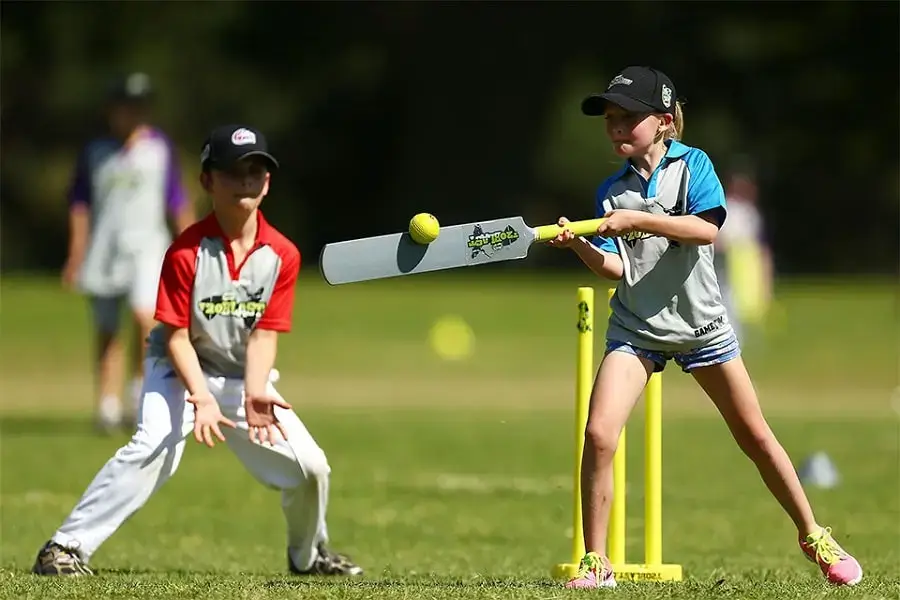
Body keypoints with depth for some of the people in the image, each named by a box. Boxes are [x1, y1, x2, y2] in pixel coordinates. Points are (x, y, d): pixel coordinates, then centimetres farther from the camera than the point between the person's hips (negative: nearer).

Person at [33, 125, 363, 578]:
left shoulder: (281, 255, -10)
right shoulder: (186, 251, -20)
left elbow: (264, 334, -12)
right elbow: (177, 336, -18)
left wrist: (254, 393, -28)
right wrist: (201, 397, -31)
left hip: (245, 375, 4)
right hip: (182, 370, -4)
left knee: (310, 466, -3)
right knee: (154, 448, -29)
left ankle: (309, 555, 28)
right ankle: (66, 548, -30)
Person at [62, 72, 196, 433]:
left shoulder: (159, 147, 4)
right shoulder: (95, 150, 5)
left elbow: (177, 200, 8)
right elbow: (79, 202, 6)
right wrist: (76, 253, -1)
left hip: (147, 247, -1)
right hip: (103, 250, 1)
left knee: (144, 315, -23)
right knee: (106, 332, 3)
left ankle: (141, 389, -7)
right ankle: (108, 407, 9)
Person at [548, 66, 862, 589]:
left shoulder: (693, 165, -5)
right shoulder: (612, 191, 3)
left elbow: (706, 229, -20)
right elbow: (615, 268, -3)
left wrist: (637, 220, -28)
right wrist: (580, 247, -23)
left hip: (701, 324, -2)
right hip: (636, 329, 2)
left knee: (755, 437, 7)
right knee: (599, 434, -16)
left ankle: (814, 536, 25)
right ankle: (596, 563, -7)